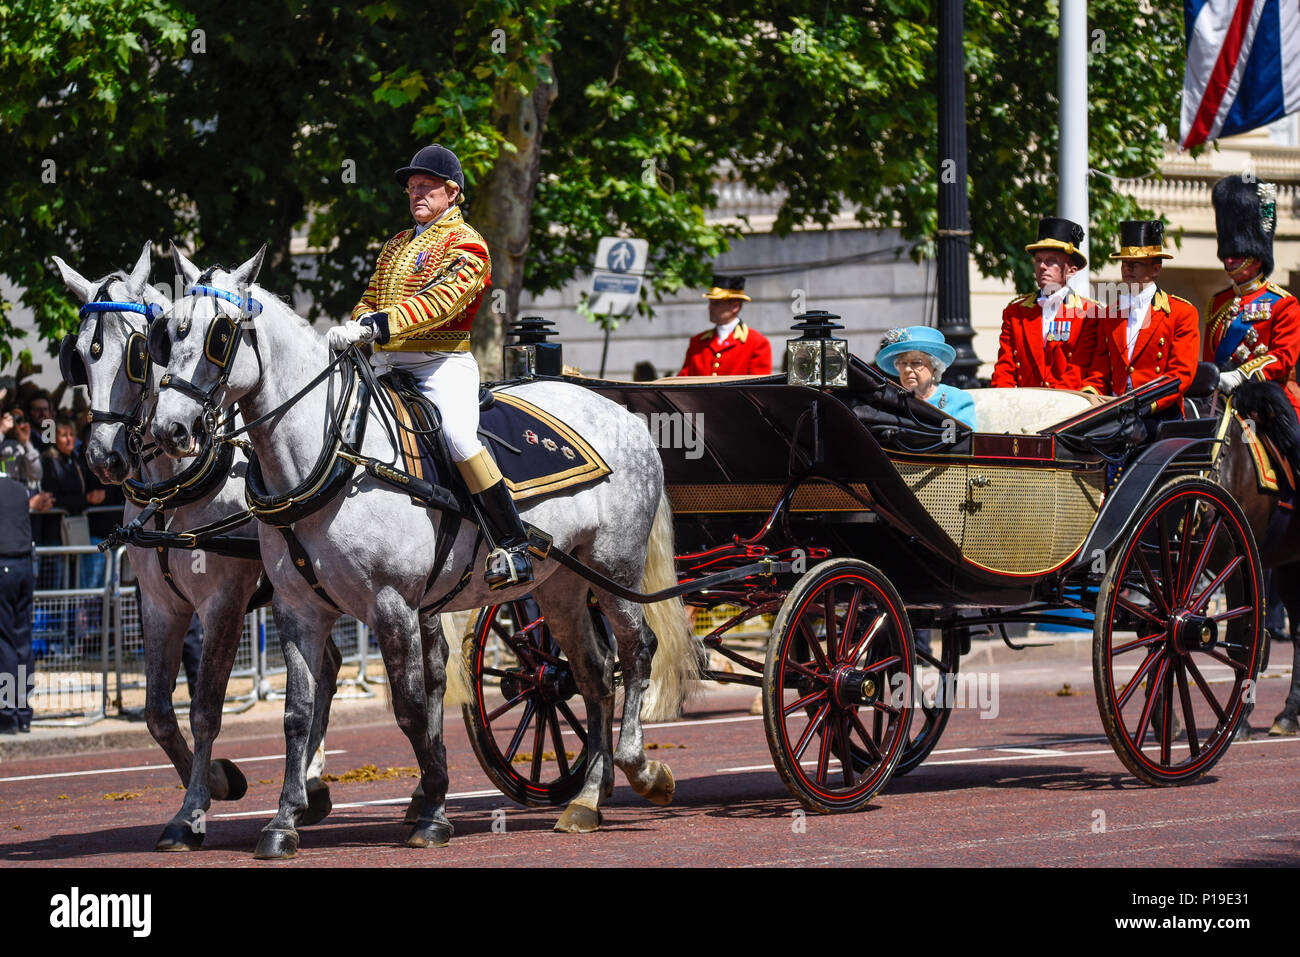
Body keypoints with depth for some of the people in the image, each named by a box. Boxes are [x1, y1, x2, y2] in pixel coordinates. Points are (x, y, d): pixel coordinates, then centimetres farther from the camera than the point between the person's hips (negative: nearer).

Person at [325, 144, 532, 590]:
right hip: (385, 363, 8)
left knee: (459, 436, -30)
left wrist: (377, 325, -29)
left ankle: (511, 547, -28)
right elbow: (370, 301, 24)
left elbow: (440, 303, -18)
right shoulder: (396, 246, 23)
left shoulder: (465, 245, -3)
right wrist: (351, 331, -1)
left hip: (443, 363, -8)